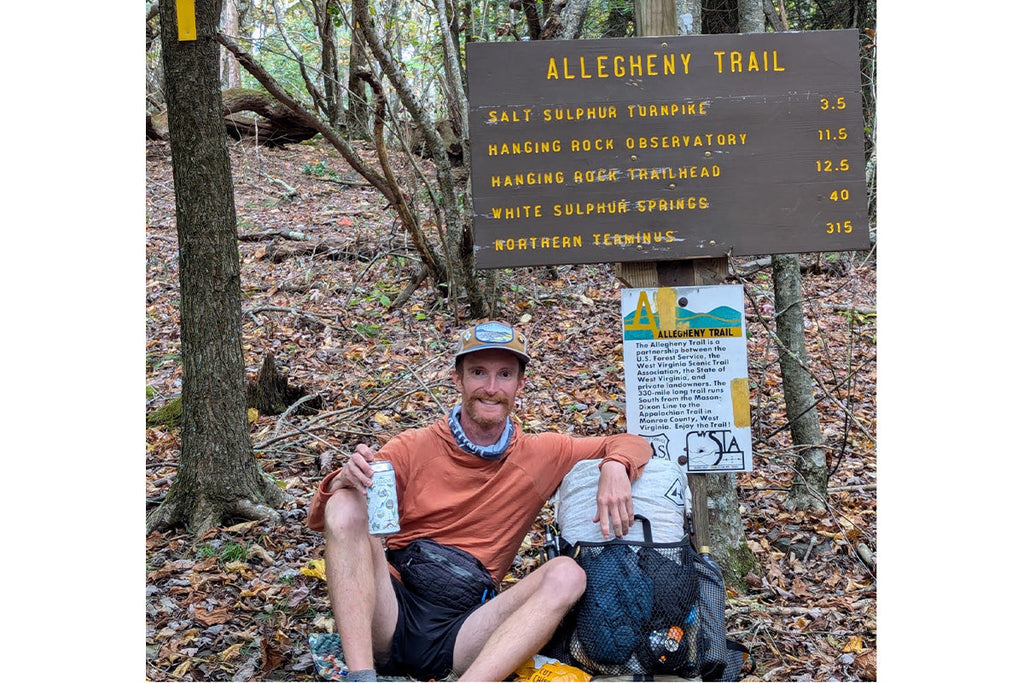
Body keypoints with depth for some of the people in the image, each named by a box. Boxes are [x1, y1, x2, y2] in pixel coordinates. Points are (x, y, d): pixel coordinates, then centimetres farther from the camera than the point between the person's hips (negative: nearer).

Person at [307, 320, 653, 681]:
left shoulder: (540, 455, 7)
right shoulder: (414, 447, 2)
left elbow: (632, 444, 14)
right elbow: (319, 520, 1)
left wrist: (614, 466, -10)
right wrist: (342, 481, -23)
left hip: (461, 633, 1)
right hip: (390, 613, 0)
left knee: (566, 574, -22)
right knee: (345, 504, -22)